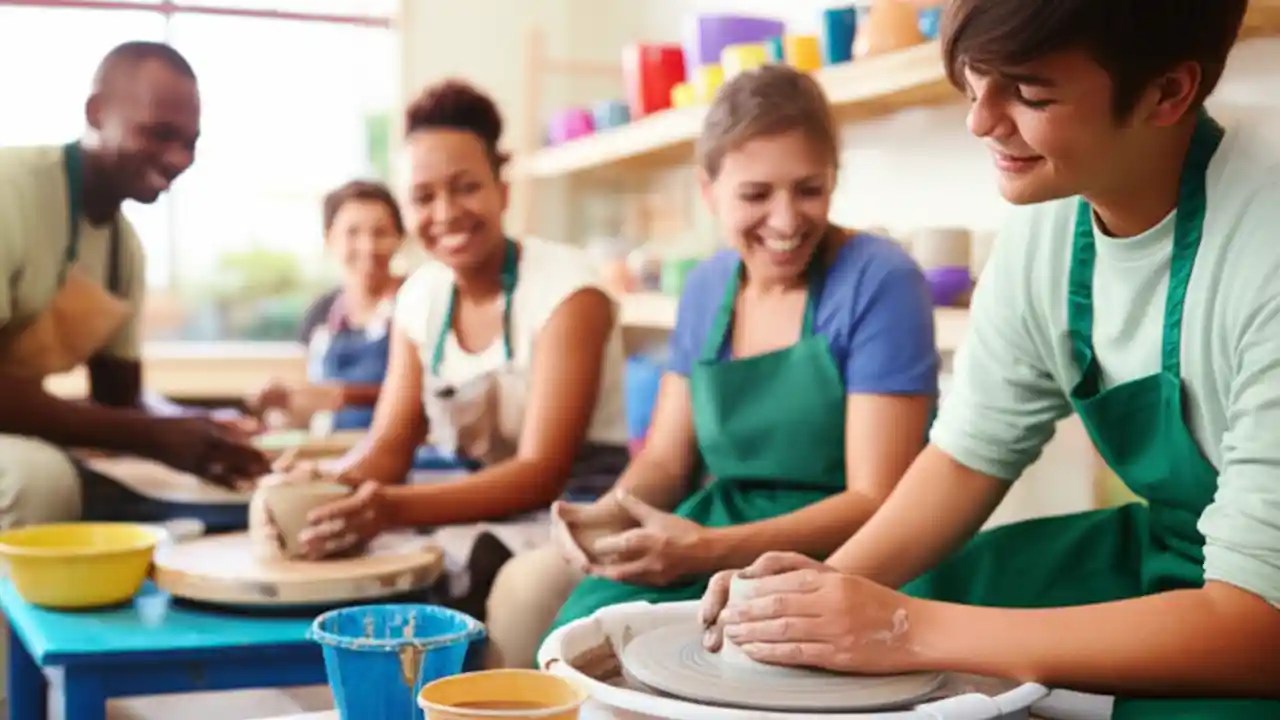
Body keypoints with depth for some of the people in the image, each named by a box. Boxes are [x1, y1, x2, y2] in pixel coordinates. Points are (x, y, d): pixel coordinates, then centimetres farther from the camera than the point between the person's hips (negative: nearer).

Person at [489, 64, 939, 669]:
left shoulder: (878, 281, -12)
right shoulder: (706, 288, 8)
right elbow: (666, 457, 10)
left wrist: (709, 550, -27)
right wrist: (610, 518, -14)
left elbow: (876, 503, -16)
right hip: (716, 545, 6)